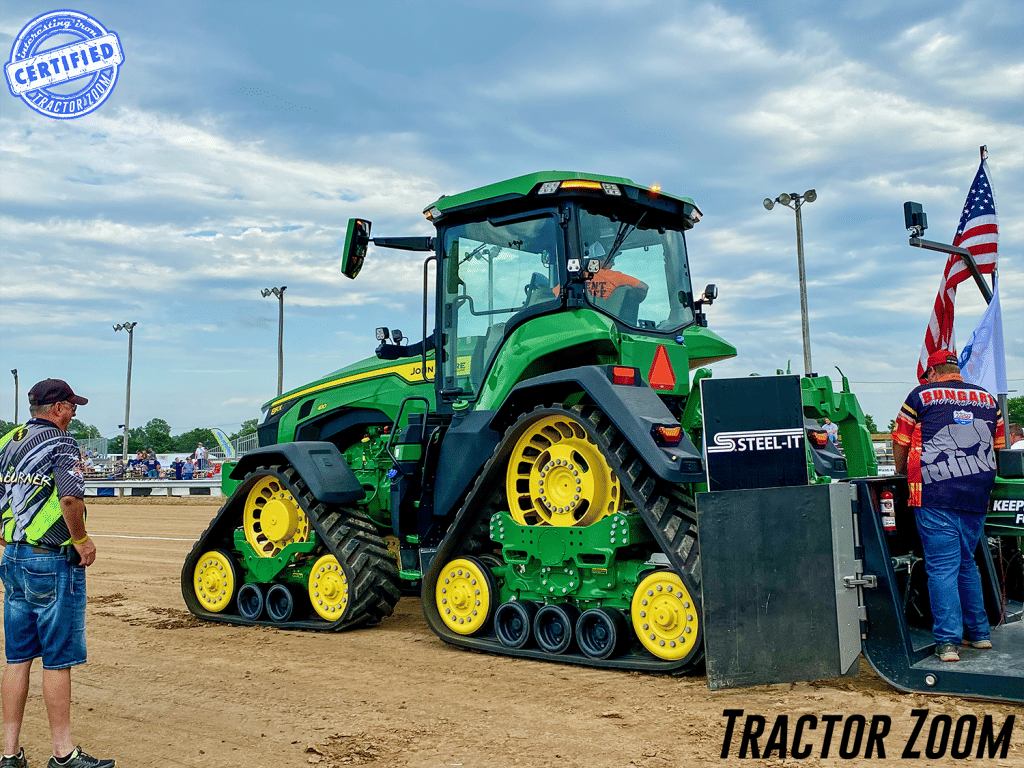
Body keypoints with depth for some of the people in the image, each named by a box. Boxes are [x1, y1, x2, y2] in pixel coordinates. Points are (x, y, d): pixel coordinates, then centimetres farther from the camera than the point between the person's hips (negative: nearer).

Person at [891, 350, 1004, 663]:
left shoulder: (921, 395, 3)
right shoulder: (987, 399, 15)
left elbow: (900, 441, 6)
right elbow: (997, 445, 23)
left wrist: (901, 472, 23)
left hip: (935, 493, -5)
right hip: (978, 493, 5)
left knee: (942, 567, -4)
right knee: (966, 562, 18)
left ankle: (948, 642, -7)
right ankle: (979, 633, 23)